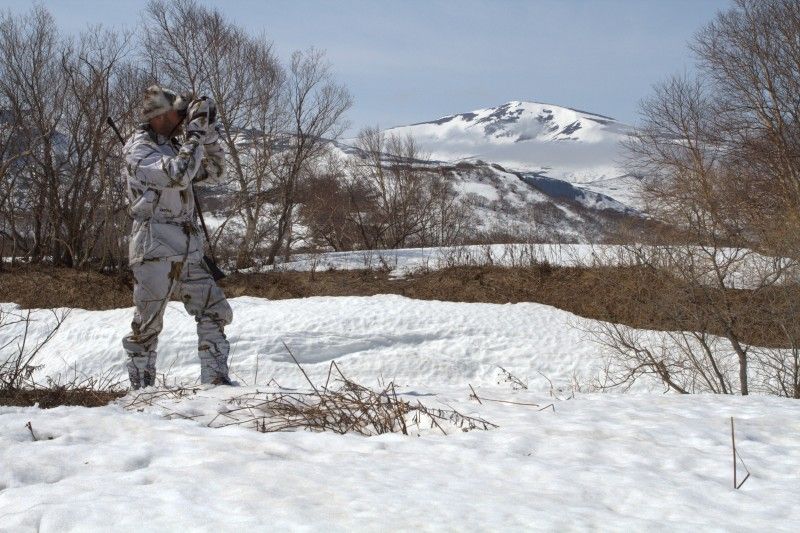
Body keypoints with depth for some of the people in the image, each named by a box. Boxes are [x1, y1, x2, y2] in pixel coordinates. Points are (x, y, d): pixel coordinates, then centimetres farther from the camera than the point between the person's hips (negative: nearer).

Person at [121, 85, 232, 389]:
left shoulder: (172, 149, 16)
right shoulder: (138, 149, -10)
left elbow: (215, 172, 19)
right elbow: (179, 175, -25)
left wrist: (210, 135, 6)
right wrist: (196, 133, -17)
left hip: (187, 251, 8)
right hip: (155, 250, -8)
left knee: (214, 312, 4)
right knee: (147, 324, 0)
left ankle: (215, 380, 8)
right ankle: (141, 388, 10)